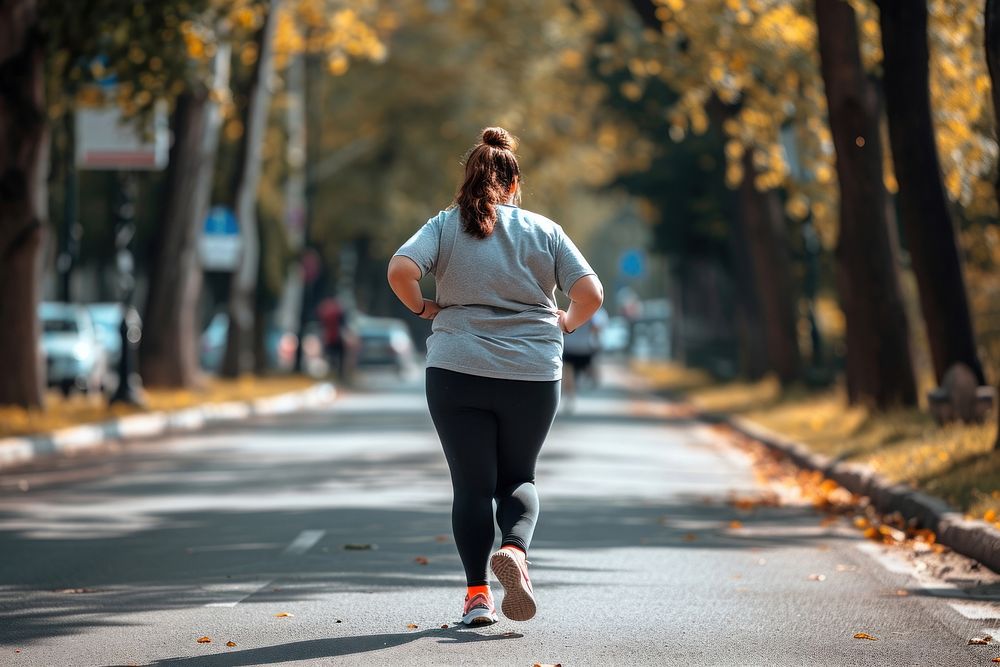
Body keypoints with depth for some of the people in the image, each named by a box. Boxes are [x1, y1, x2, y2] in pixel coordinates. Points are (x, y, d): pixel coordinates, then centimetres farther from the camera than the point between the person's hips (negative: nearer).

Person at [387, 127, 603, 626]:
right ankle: (515, 549, -13)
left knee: (472, 485, 7)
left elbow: (399, 270, -15)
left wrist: (422, 308, 2)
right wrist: (567, 322, 15)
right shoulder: (544, 231, 4)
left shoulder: (444, 226, 1)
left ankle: (477, 593, 2)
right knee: (517, 478, 15)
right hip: (533, 375, 1)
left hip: (457, 372, -1)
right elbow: (591, 293, -3)